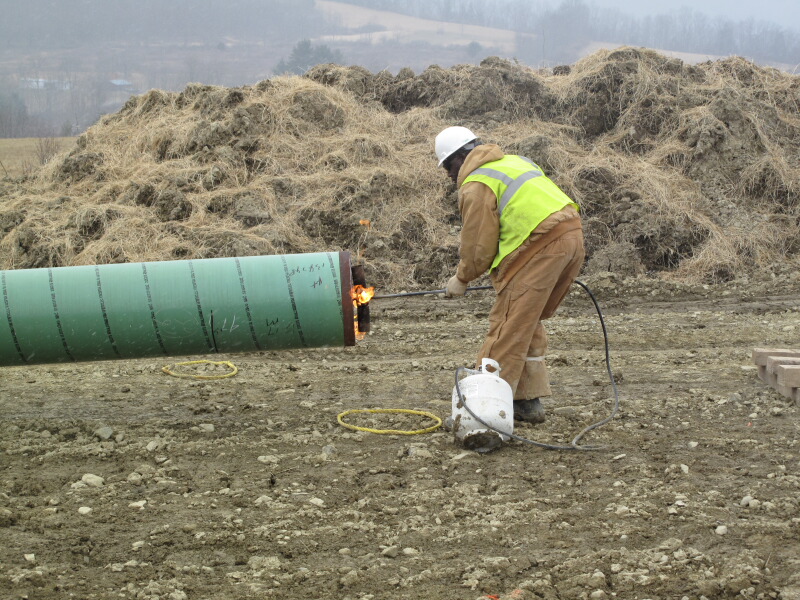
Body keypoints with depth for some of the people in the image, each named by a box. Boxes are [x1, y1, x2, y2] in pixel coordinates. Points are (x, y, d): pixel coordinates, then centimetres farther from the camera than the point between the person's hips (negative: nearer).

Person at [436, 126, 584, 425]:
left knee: (509, 325, -6)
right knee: (529, 323, 18)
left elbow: (479, 246, -2)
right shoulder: (513, 161, 25)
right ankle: (529, 401, 20)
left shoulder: (476, 186, -2)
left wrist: (461, 280, 15)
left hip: (539, 246, -9)